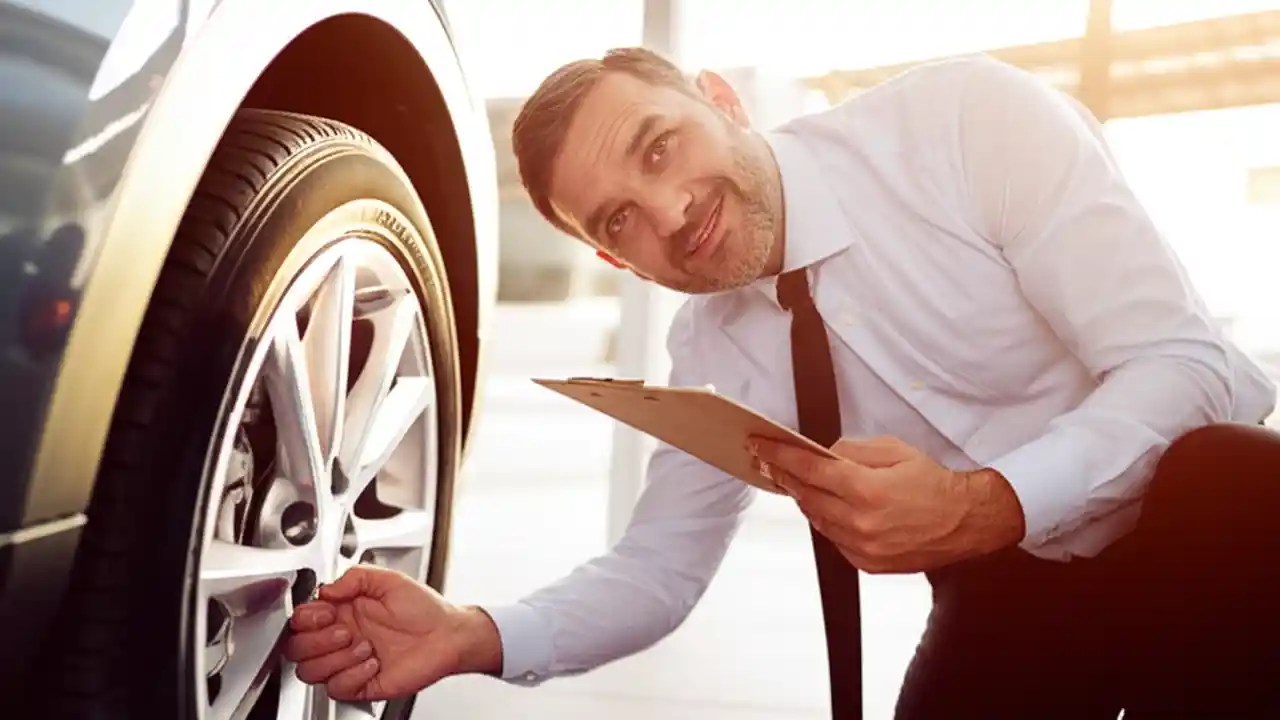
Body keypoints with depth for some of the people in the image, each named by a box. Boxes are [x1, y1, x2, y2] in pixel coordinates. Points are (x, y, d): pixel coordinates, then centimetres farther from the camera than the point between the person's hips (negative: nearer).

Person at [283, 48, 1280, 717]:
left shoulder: (965, 117, -21)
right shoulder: (711, 354, -5)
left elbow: (1184, 364, -25)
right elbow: (659, 568, 0)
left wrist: (983, 506, -41)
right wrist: (474, 636, -19)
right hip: (1018, 586, 4)